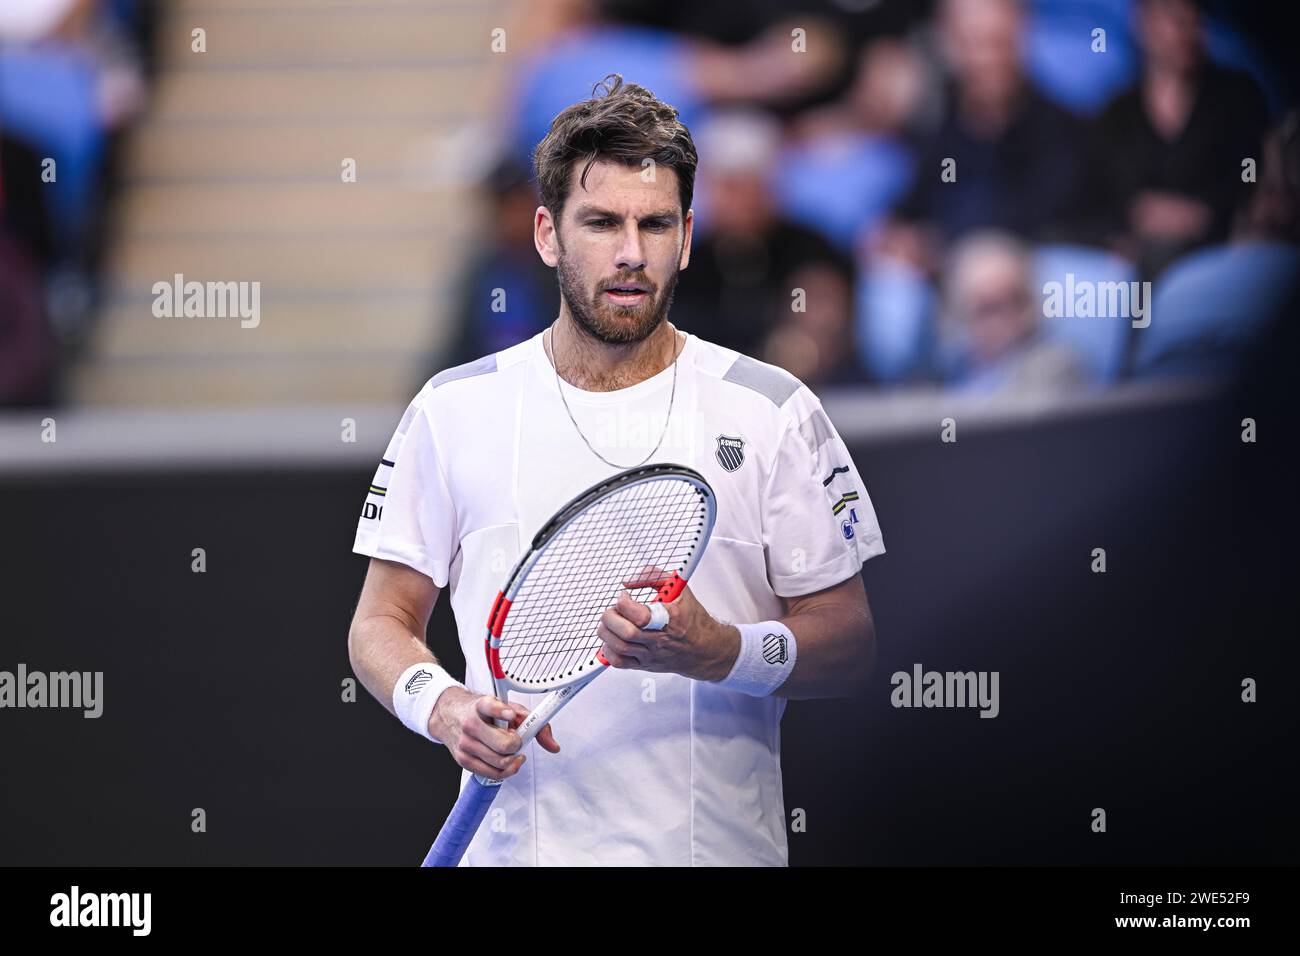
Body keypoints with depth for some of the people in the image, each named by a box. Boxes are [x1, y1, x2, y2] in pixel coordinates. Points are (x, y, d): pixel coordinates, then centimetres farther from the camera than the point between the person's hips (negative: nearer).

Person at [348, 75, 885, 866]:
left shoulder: (774, 411, 0)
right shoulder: (455, 411, 3)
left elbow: (850, 648, -1)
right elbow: (382, 624, 8)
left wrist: (718, 652, -19)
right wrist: (441, 705, -13)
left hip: (721, 845, 0)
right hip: (514, 845, 1)